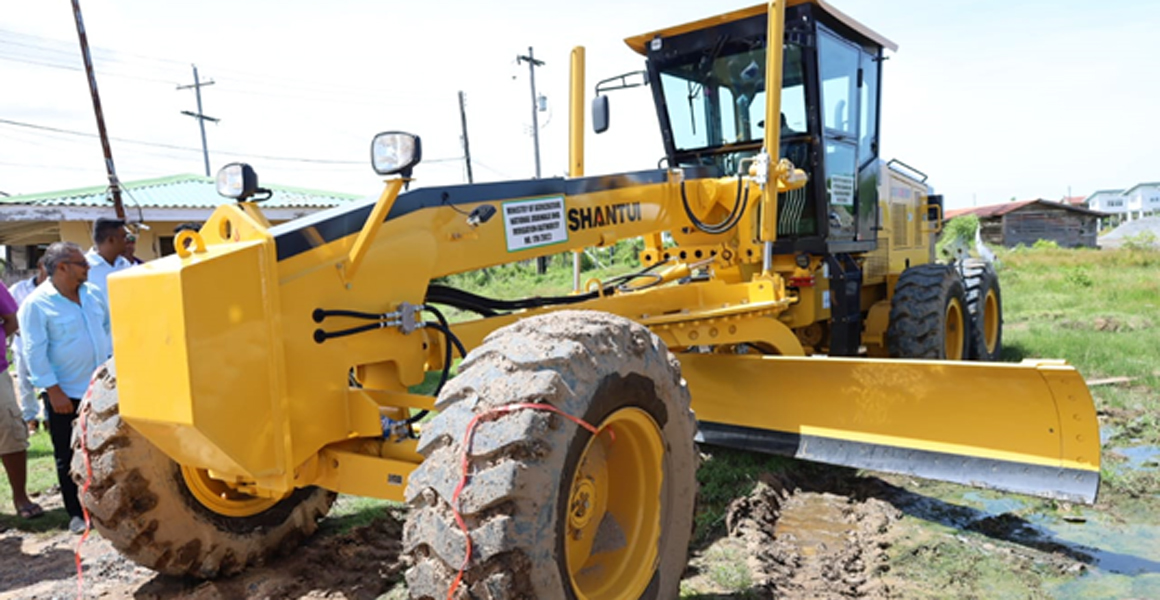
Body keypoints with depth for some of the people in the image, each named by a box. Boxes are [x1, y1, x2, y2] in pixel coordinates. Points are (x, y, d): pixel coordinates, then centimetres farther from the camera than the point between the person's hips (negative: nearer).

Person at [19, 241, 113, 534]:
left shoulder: (93, 293, 5)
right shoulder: (36, 304, -12)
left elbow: (110, 328, 17)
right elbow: (35, 353, -14)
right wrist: (53, 391, -17)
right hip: (65, 395, -5)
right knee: (68, 457, 6)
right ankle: (76, 513, 18)